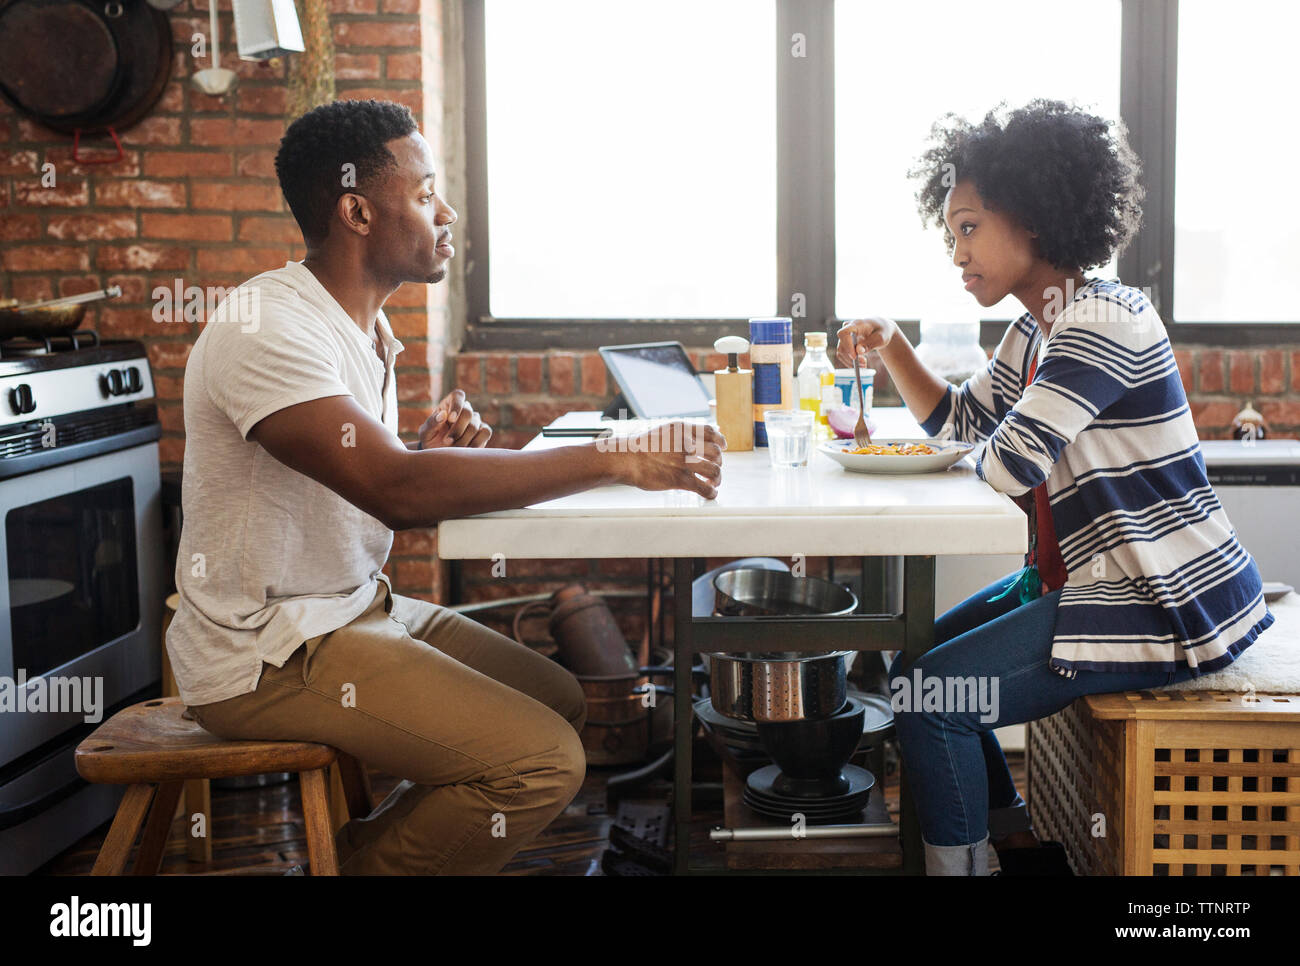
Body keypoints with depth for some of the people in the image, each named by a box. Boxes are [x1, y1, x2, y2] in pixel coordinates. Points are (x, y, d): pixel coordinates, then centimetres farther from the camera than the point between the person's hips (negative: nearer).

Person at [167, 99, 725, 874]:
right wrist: (618, 461, -35)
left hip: (355, 606, 10)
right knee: (543, 760, -19)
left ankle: (375, 846, 17)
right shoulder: (267, 328, -22)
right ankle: (357, 863, 3)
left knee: (562, 703, 10)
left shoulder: (364, 326, 10)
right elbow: (394, 489, -35)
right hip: (268, 654, -10)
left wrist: (438, 455, -8)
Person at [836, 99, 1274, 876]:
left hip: (1163, 605, -11)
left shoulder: (1103, 320, -21)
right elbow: (959, 421, 22)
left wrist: (991, 450, -4)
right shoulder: (1038, 331, 11)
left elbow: (1012, 463, -28)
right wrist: (890, 345, 8)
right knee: (920, 653, 18)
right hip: (1088, 576, 11)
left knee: (927, 692, -17)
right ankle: (1022, 848, 26)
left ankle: (954, 860, 2)